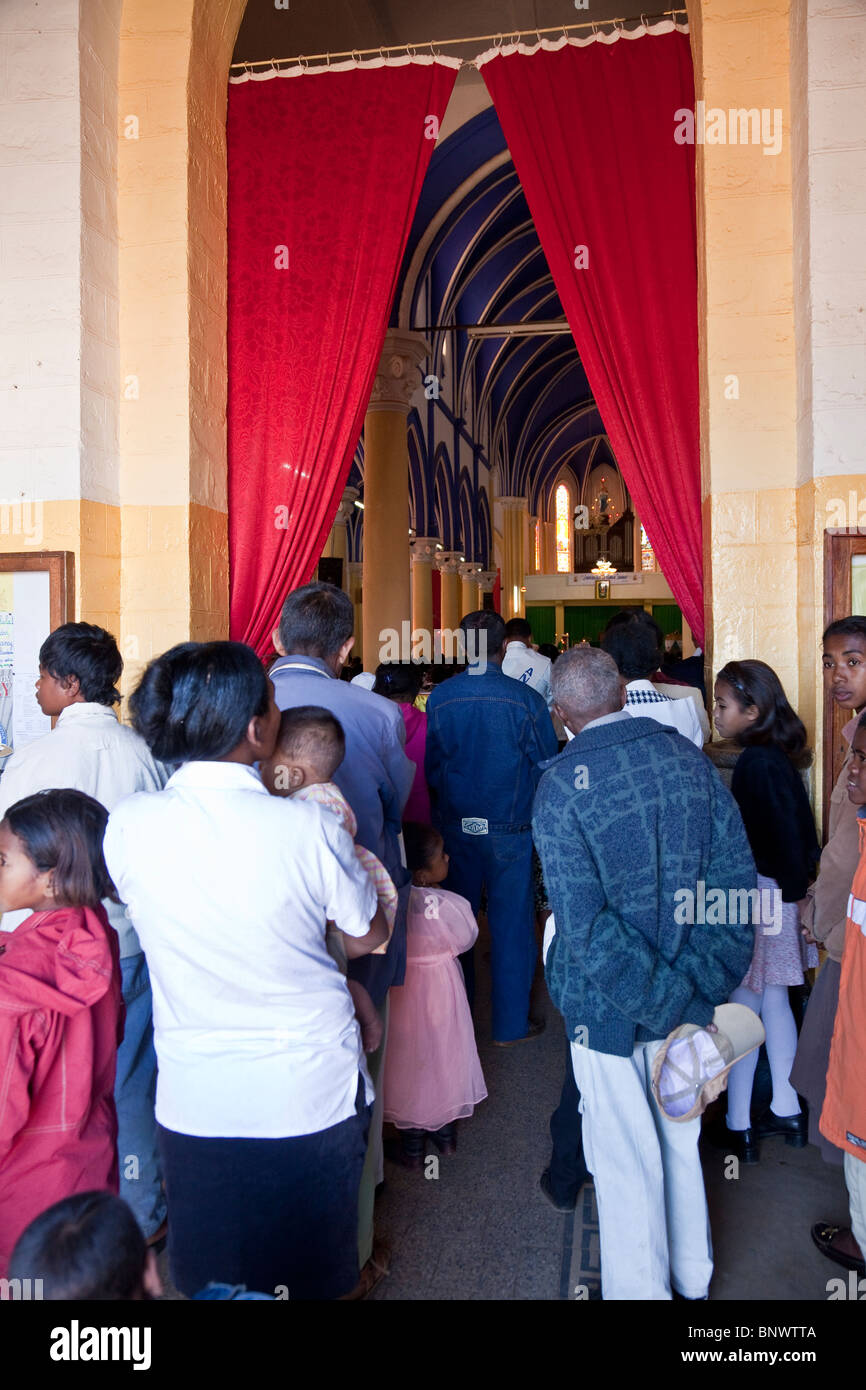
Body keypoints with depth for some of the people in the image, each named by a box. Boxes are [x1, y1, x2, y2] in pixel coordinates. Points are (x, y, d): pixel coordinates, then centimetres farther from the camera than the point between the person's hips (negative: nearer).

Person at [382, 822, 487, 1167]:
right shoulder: (451, 906, -26)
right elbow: (467, 939, -7)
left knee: (407, 1060, 19)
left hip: (401, 993, 1)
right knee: (443, 1053, 23)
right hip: (441, 988, -1)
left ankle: (412, 1144, 35)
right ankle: (446, 1133, 42)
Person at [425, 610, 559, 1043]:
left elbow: (430, 768, -1)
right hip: (510, 828, -2)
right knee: (511, 922, 11)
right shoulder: (526, 699, -14)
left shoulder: (440, 698, -10)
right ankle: (510, 1023, 23)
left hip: (454, 825, 3)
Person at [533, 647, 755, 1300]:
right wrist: (702, 983, -2)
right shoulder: (689, 755, -6)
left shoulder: (561, 783, -20)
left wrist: (666, 997, -17)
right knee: (679, 1135, 25)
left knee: (625, 1155, 14)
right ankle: (692, 1276, 46)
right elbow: (738, 877, -5)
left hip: (610, 1002, -5)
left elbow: (585, 924, -25)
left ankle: (639, 1285, 34)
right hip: (690, 992, 5)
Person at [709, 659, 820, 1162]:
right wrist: (800, 882, 14)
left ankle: (739, 1127, 13)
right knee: (774, 1001, 18)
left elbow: (782, 834, -20)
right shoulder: (778, 755, 7)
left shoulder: (756, 762, -20)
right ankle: (787, 1112, 31)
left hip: (760, 894, -9)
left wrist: (794, 888, -12)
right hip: (779, 893, 9)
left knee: (741, 1008, 2)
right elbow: (802, 828, 11)